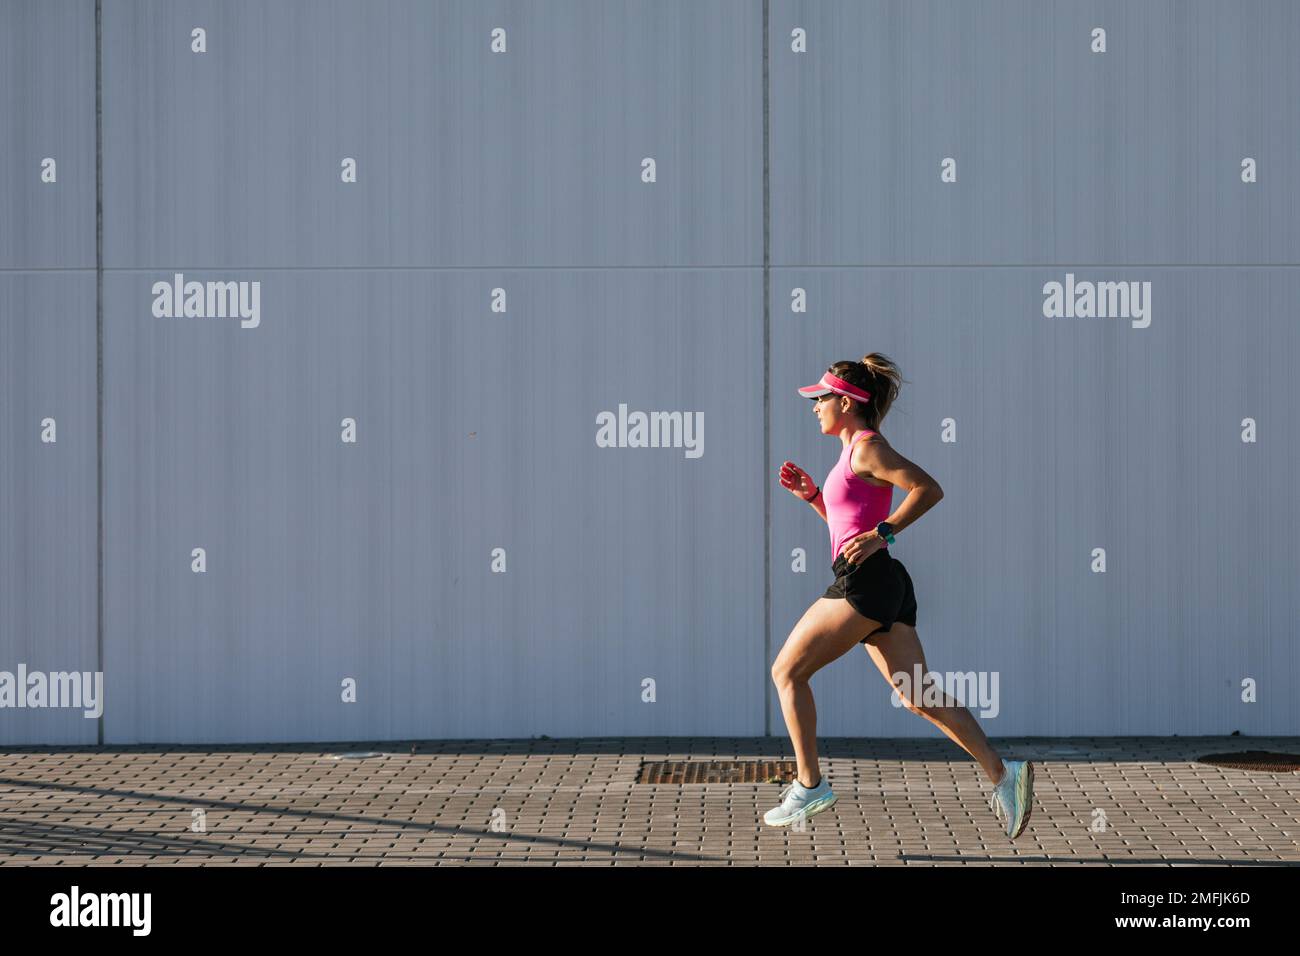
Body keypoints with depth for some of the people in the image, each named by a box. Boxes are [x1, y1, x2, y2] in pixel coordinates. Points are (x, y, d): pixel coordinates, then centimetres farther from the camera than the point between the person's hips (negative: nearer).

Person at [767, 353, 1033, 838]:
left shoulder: (866, 448, -8)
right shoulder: (856, 452, 21)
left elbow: (928, 488, -19)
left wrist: (880, 533, -20)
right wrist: (811, 494, 18)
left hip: (865, 581, -10)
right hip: (883, 586, 10)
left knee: (787, 671, 1)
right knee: (918, 696, 3)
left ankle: (809, 785, 3)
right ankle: (1003, 773, -6)